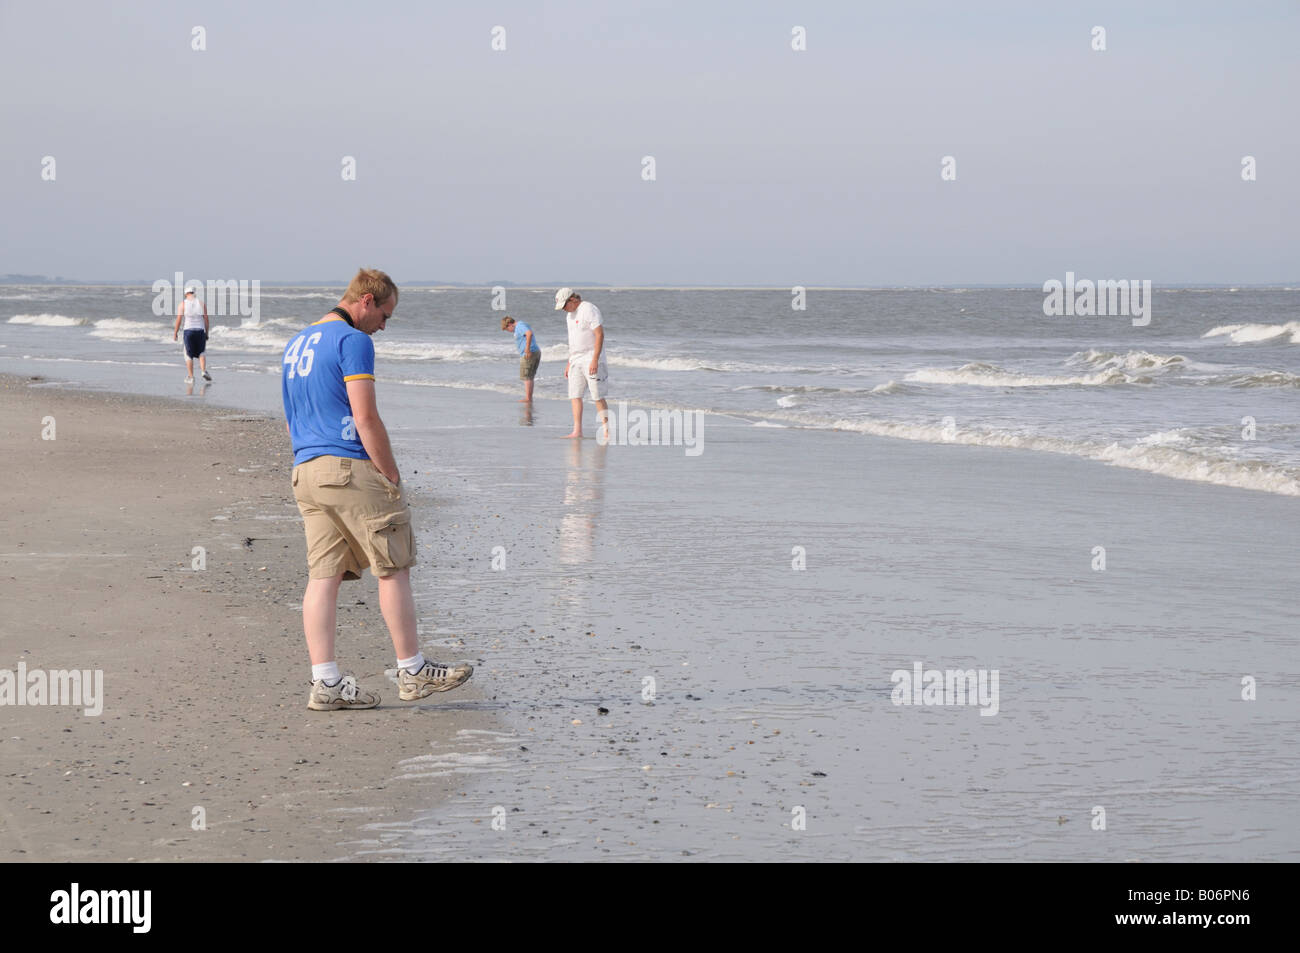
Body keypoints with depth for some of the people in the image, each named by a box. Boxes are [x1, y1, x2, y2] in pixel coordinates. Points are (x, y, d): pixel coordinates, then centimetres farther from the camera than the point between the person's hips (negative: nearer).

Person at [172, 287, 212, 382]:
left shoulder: (183, 304, -1)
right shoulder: (202, 304, 4)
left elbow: (178, 320, -5)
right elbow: (206, 319, 2)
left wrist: (175, 333, 2)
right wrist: (206, 334, 10)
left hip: (188, 330, -1)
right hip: (200, 330, 1)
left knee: (189, 355, 9)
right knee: (201, 353, 16)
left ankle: (190, 377, 6)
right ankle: (204, 371, -6)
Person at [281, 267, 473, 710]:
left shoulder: (295, 345, 19)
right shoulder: (353, 342, -9)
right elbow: (365, 418, -15)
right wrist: (392, 477, -9)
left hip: (305, 473, 8)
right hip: (350, 468, -8)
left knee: (323, 575, 5)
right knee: (393, 569, 1)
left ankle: (325, 682, 0)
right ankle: (412, 672, 7)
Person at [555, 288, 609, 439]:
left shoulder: (589, 310, -13)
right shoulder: (571, 315, 16)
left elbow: (600, 334, -19)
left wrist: (595, 360, -24)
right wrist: (569, 364, 21)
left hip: (591, 360, -9)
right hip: (576, 361, 9)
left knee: (598, 397, -8)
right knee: (575, 395, 2)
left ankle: (606, 431, -5)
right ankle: (577, 431, 2)